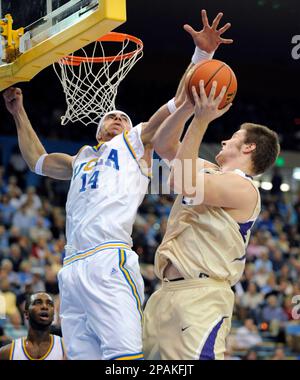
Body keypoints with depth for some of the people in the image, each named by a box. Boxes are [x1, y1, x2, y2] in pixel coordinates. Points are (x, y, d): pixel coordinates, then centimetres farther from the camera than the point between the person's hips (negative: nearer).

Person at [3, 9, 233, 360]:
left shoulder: (136, 142, 19)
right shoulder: (81, 160, 34)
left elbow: (180, 101, 10)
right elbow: (37, 160, 46)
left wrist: (202, 54, 0)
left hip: (109, 262, -5)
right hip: (72, 268, 6)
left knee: (123, 355, -20)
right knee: (82, 355, -3)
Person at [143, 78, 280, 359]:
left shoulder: (243, 187, -8)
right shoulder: (207, 171, 19)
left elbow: (183, 184, -21)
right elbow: (162, 145, 22)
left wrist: (200, 121, -17)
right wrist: (187, 107, 7)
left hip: (201, 296, -9)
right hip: (166, 293, 9)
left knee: (196, 356, -20)